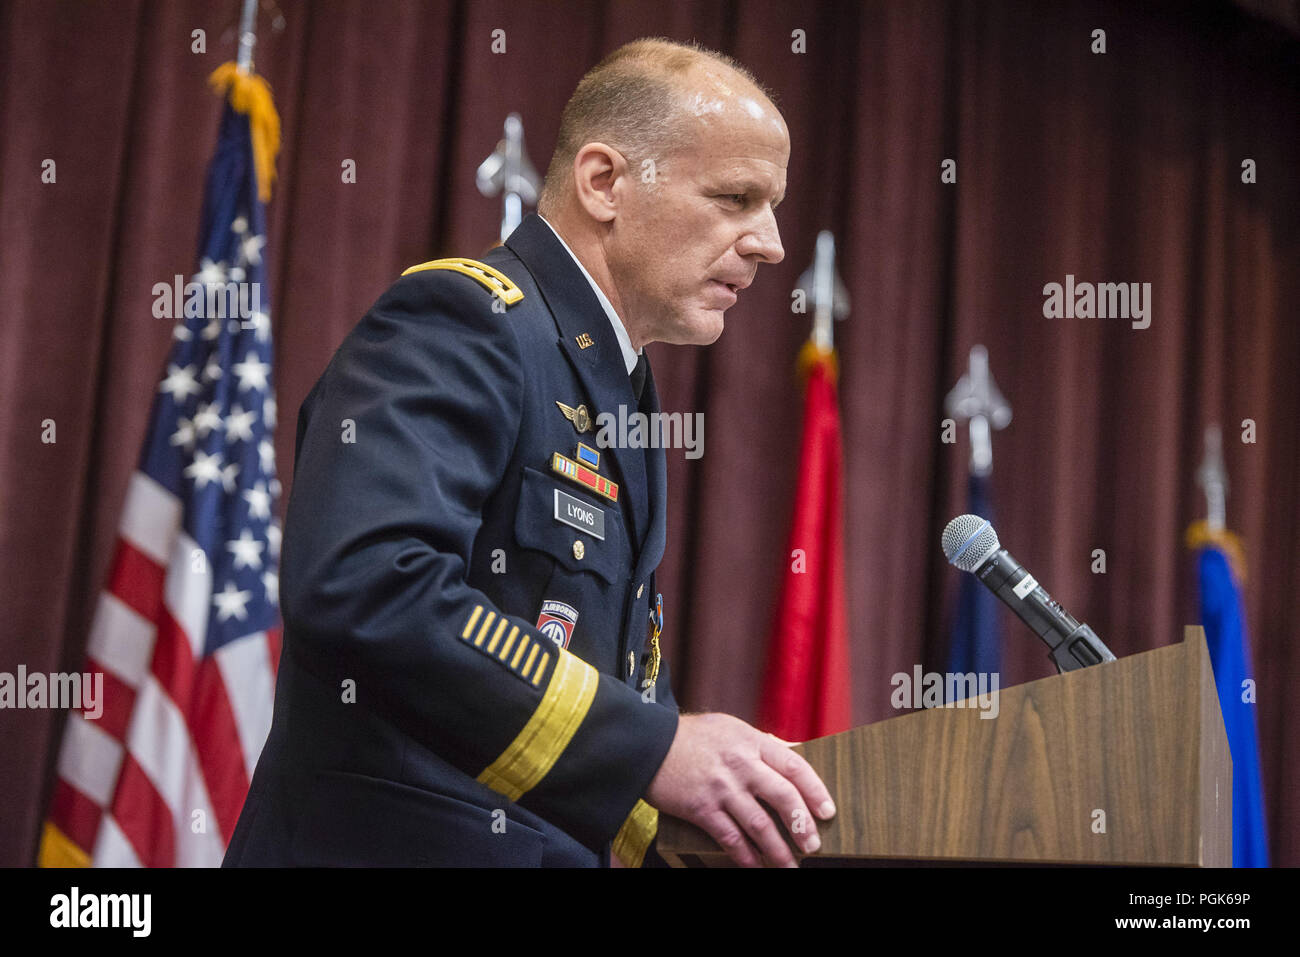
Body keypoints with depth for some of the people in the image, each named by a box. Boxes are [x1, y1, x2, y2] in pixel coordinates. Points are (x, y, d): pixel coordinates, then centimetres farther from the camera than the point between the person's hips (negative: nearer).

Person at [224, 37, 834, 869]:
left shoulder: (617, 396, 15)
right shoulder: (463, 322, -13)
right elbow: (358, 585, -29)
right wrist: (654, 749, -28)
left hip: (551, 842, 9)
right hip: (396, 840, -9)